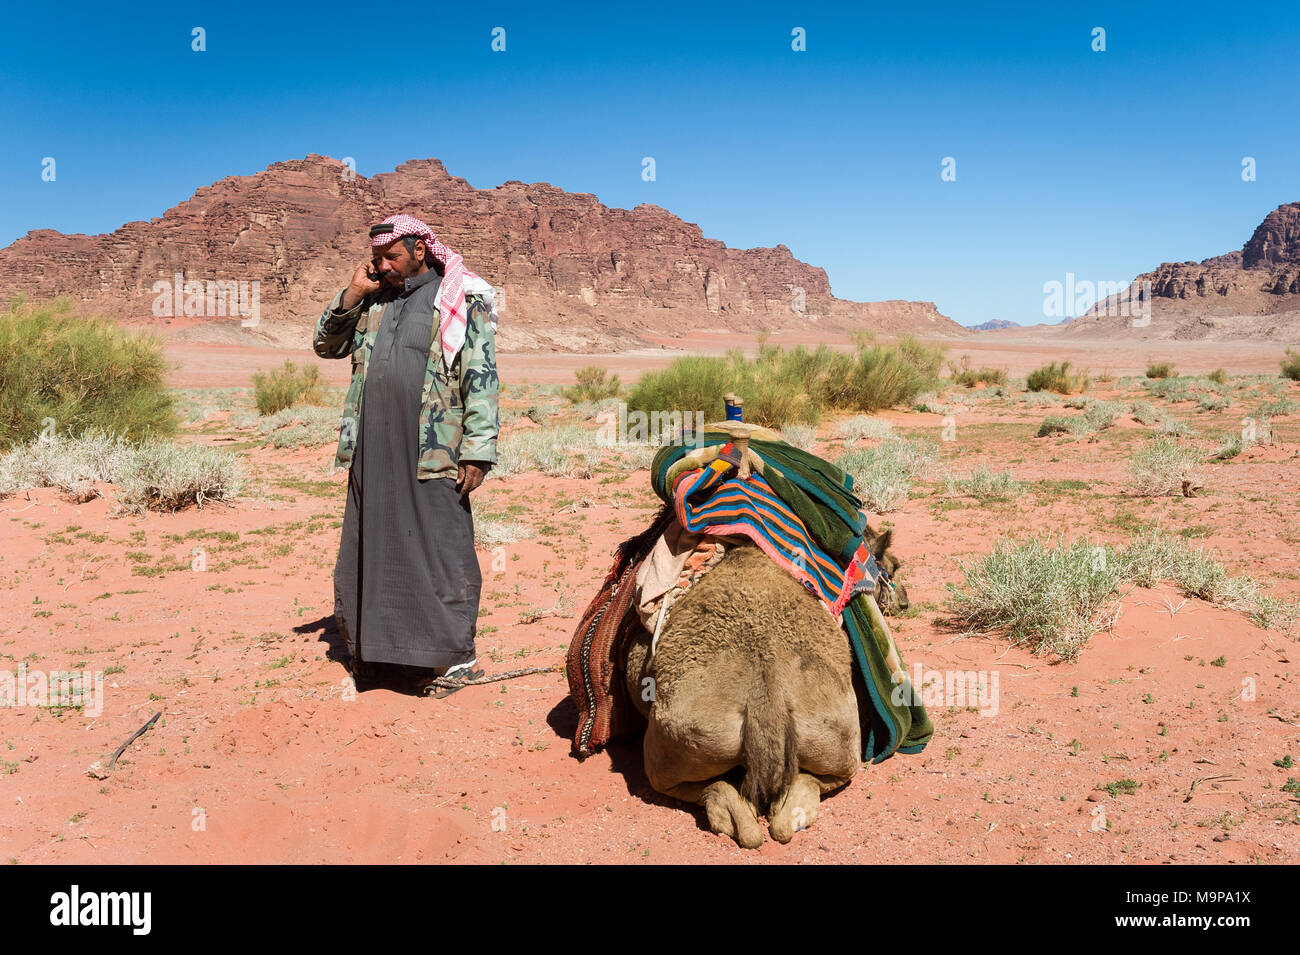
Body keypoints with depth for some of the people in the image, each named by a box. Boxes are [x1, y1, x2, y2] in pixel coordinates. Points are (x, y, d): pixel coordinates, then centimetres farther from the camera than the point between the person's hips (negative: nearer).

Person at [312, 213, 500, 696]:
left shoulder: (463, 301, -2)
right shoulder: (372, 301, 16)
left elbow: (481, 380, -7)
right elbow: (326, 345, 19)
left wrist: (477, 452, -14)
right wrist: (352, 294, 4)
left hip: (432, 455, -6)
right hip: (372, 452, 6)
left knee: (438, 552, -2)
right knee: (368, 548, 12)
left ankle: (453, 657, 8)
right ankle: (370, 648, 25)